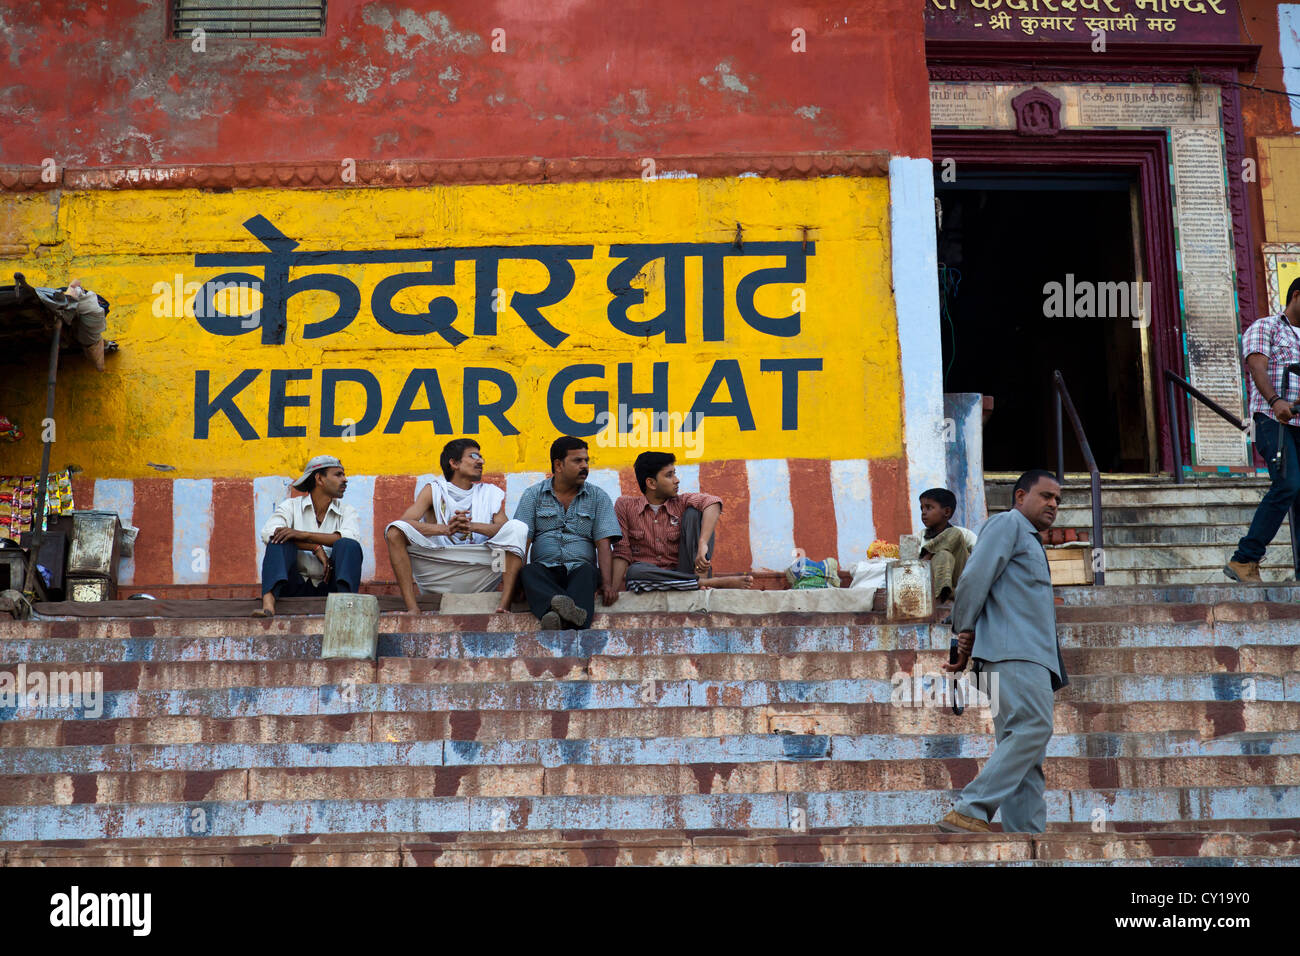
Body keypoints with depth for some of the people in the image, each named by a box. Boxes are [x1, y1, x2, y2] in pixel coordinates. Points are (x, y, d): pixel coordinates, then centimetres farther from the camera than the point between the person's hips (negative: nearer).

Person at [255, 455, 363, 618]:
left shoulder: (346, 511, 12)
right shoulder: (291, 506, 9)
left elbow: (352, 538, -12)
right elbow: (267, 533, -12)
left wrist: (303, 535, -22)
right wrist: (316, 548, -19)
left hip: (329, 588, 1)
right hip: (296, 588, 0)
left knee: (349, 546, -22)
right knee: (280, 539, -20)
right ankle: (268, 601, -42)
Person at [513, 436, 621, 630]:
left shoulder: (598, 497, 13)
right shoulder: (532, 495, 12)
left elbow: (604, 545, 3)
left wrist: (607, 584, -14)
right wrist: (517, 581, -15)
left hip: (579, 570, 0)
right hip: (545, 570, 0)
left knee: (588, 571, -33)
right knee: (529, 571, -33)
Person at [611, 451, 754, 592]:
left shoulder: (681, 503, 1)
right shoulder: (625, 505, 2)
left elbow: (712, 502, -20)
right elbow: (621, 553, -3)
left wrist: (702, 544, -37)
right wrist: (614, 590, -18)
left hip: (682, 574, 1)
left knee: (693, 512, -10)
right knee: (635, 572, -38)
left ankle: (702, 576, -27)